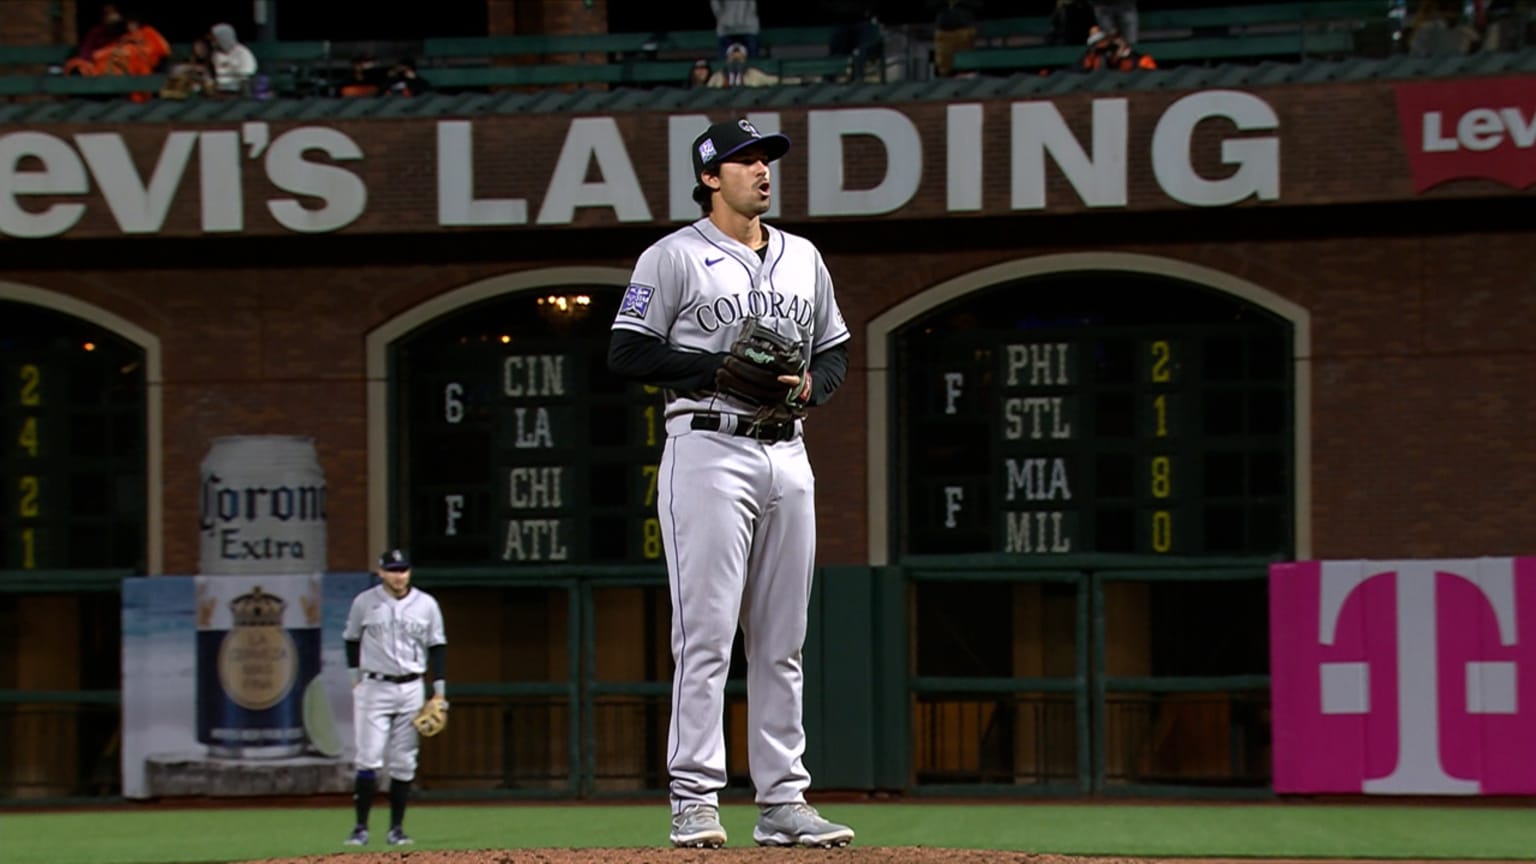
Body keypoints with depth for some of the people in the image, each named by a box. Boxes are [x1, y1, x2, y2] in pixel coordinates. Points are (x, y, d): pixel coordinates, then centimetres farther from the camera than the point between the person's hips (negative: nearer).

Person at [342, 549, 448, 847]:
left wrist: (439, 691, 2)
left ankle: (397, 828, 8)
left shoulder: (426, 605, 3)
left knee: (404, 763, 2)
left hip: (411, 689, 2)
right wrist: (356, 678, 7)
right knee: (369, 759, -8)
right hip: (374, 688, -2)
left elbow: (437, 647, 7)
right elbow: (352, 640, 12)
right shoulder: (364, 603, 0)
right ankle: (360, 827, -4)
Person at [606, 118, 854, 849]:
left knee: (782, 642, 6)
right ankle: (694, 802, -9)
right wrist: (721, 367, -15)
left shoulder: (803, 259, 18)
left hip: (787, 453, 6)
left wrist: (810, 386, 0)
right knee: (705, 633, -10)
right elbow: (627, 354, -7)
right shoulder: (673, 258, -1)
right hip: (710, 451, -6)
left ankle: (782, 802, 9)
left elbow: (834, 350, 23)